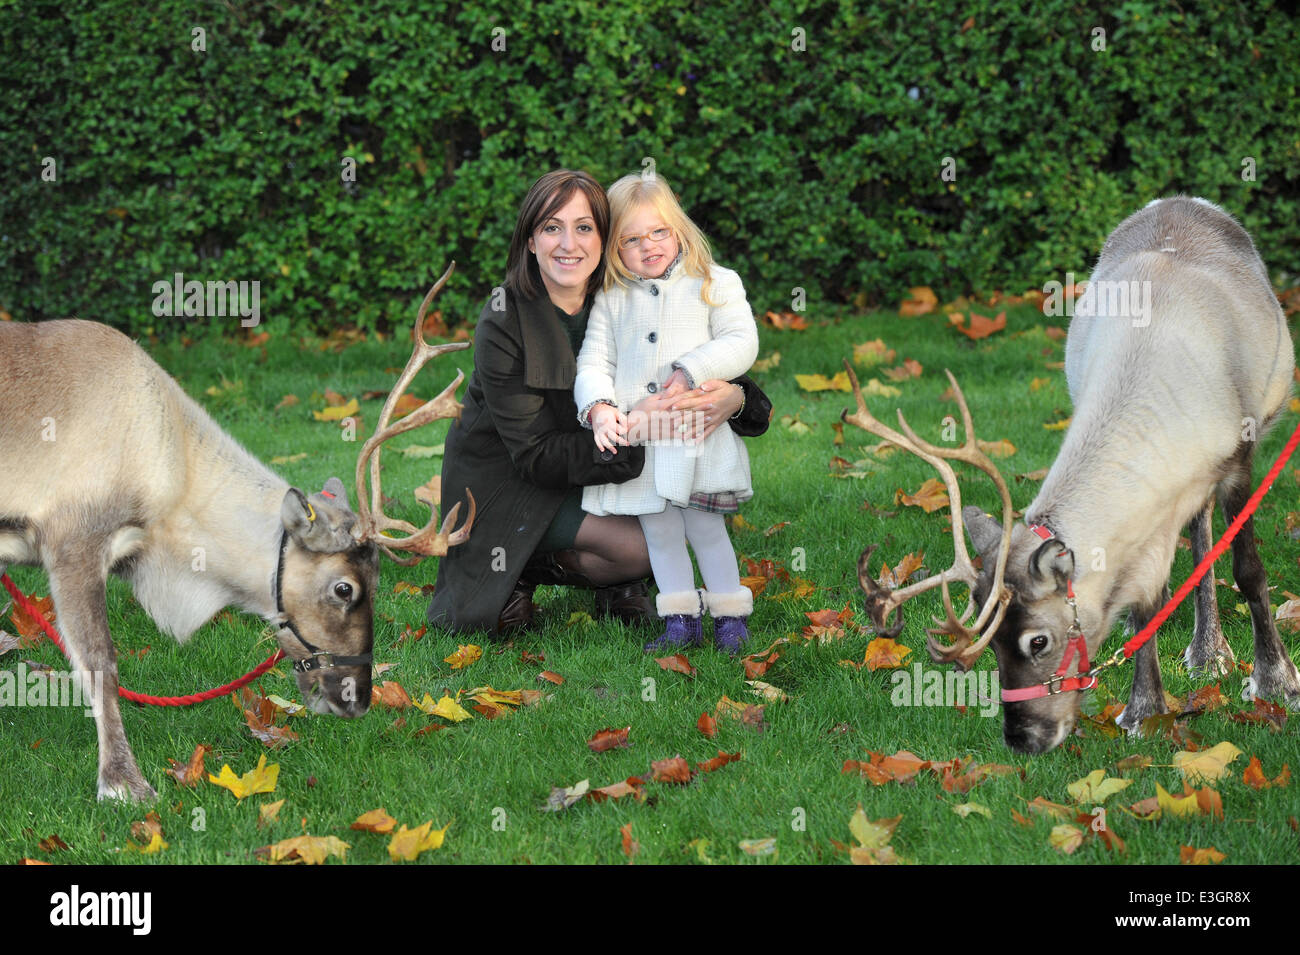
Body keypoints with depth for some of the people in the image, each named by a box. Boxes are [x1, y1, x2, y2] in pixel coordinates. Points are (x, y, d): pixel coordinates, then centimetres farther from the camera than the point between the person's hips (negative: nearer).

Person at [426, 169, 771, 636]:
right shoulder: (503, 325, -23)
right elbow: (535, 455, -25)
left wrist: (735, 398, -31)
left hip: (592, 474, 6)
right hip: (505, 482, -6)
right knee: (639, 544, -25)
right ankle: (516, 574, -1)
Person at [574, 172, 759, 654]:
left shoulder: (714, 284, 4)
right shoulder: (611, 300, 11)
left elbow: (741, 343, -5)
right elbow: (593, 362, 5)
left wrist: (691, 371, -18)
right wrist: (599, 408, -14)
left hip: (697, 436, -3)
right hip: (633, 438, 3)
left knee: (704, 527, -2)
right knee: (658, 532, 7)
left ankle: (730, 615, 10)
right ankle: (681, 620, 15)